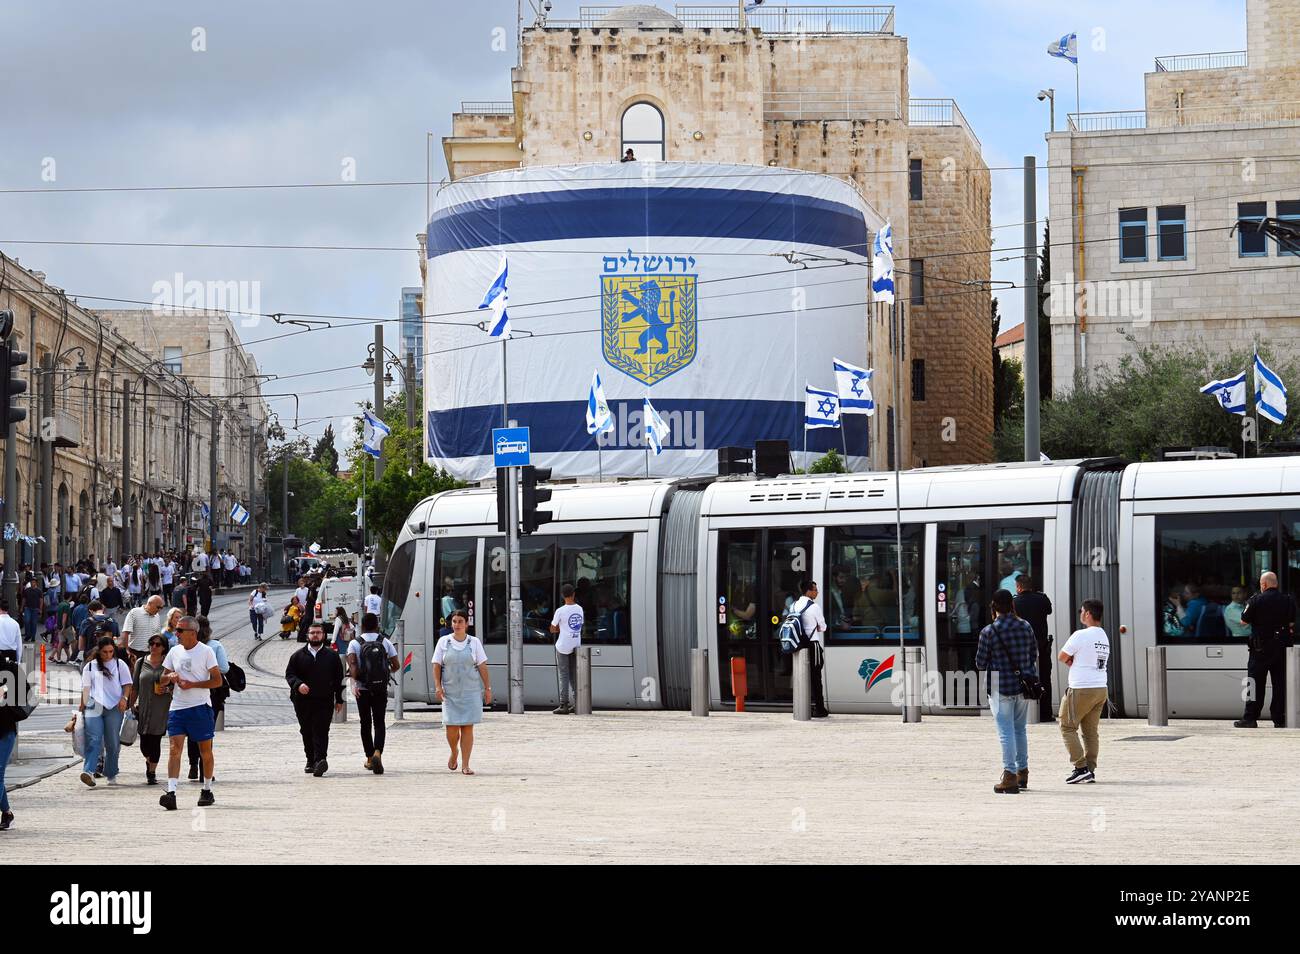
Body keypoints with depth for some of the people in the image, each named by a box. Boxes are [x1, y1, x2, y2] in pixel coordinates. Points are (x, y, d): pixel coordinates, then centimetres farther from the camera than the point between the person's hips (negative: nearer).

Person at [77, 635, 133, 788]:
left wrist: (124, 698, -10)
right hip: (94, 707, 0)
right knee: (93, 740, -14)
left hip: (114, 707, 0)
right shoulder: (90, 667, 13)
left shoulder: (120, 665, 10)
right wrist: (82, 706, 8)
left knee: (113, 743, 3)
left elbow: (127, 684, 7)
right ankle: (89, 771, -24)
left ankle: (111, 774, 14)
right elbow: (86, 688, 14)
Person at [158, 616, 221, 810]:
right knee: (174, 748, -10)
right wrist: (170, 677, -6)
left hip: (200, 707, -4)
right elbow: (162, 679, 18)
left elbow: (217, 680, -7)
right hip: (177, 707, 4)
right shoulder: (174, 651, 11)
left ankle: (207, 790, 21)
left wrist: (191, 684, -15)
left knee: (205, 751, 6)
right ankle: (171, 793, -18)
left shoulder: (206, 652, -4)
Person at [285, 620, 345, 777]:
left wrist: (339, 700, 8)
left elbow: (338, 678, 12)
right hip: (303, 701, 2)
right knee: (307, 732, 8)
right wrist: (298, 684, -14)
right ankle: (311, 761, 19)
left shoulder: (332, 655, 9)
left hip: (325, 701, -2)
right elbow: (289, 674, 8)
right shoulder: (298, 655, 9)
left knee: (321, 731, -13)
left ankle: (320, 759, -23)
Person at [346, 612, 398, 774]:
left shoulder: (355, 643, 0)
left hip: (362, 689, 0)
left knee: (366, 724, 13)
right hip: (381, 689, 0)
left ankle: (369, 758, 20)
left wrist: (354, 683, -21)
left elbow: (352, 663, -17)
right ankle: (377, 753, -22)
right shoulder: (385, 642, 3)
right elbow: (395, 665, 3)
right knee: (379, 723, 2)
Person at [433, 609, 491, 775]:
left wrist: (487, 688, 2)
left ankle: (465, 764, 2)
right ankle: (454, 753, 26)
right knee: (451, 728, -5)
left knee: (468, 728, -3)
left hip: (471, 691, 0)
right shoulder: (444, 642, 3)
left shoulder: (474, 642, 3)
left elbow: (482, 667, 5)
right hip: (450, 691, 0)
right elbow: (437, 666, 4)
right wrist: (438, 686, -7)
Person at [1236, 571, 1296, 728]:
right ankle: (1279, 718, 7)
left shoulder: (1257, 600, -10)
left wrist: (1248, 608, 11)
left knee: (1256, 682, 1)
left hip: (1261, 647, -3)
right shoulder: (1288, 600, 2)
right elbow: (1291, 623, 10)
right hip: (1282, 646, 3)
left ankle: (1250, 718, 0)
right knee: (1280, 683, 7)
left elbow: (1244, 620, -4)